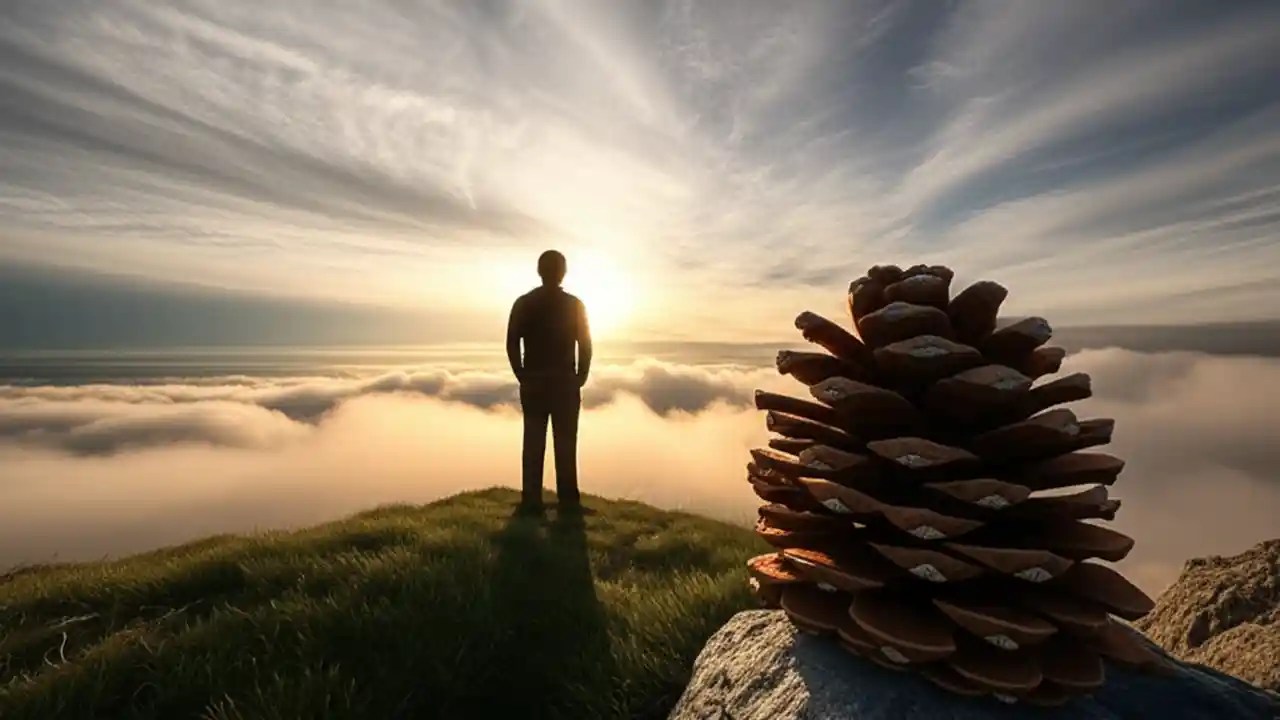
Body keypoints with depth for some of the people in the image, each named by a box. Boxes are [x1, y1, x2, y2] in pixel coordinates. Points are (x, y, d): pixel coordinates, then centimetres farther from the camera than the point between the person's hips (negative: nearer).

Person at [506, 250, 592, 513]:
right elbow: (585, 345, -5)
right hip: (565, 384, -1)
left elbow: (512, 345, 0)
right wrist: (579, 379, 1)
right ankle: (568, 502, 7)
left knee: (533, 444, 7)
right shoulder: (574, 305, -2)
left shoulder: (523, 303, 2)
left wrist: (524, 378, 5)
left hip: (533, 383, 2)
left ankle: (532, 501, 10)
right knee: (565, 445, 3)